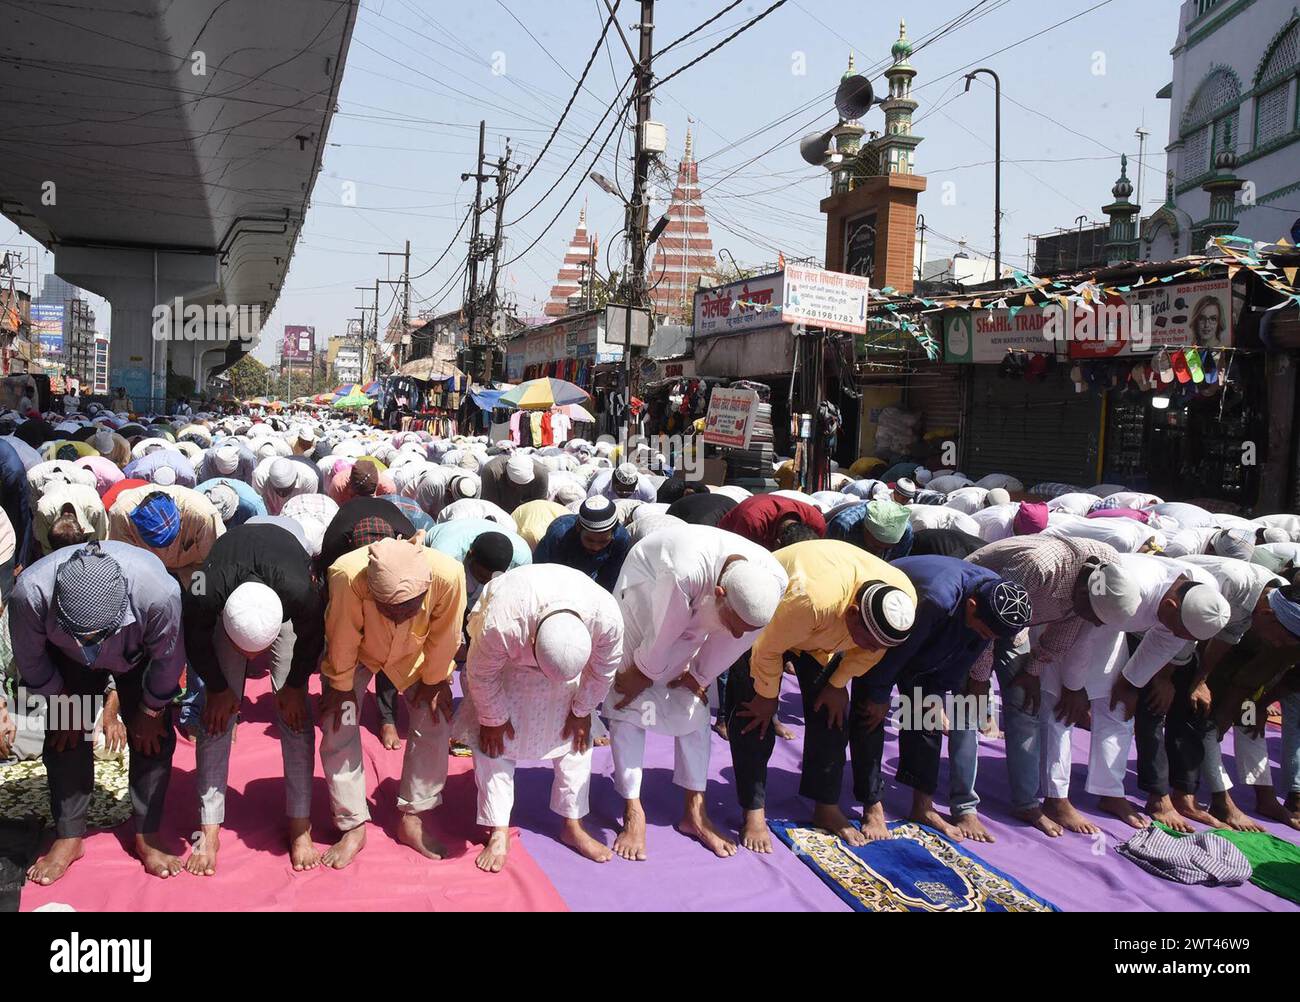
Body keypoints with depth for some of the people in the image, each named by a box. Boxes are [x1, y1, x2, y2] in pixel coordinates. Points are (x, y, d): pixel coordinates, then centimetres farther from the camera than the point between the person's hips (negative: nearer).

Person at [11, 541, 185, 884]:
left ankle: (147, 837, 7)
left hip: (139, 656, -1)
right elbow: (30, 659, -17)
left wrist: (151, 711, -9)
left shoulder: (158, 590, -46)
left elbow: (168, 657, -23)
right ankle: (68, 837, 11)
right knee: (65, 738, -5)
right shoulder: (30, 590, -41)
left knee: (153, 738, -6)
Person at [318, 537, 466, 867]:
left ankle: (412, 818, 14)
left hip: (415, 652, 1)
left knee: (433, 724, -4)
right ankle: (353, 827, 9)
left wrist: (434, 681, -8)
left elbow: (443, 637, -21)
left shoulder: (448, 575, -41)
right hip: (359, 651, -1)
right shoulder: (347, 576, -44)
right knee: (338, 728, -8)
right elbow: (342, 639, -25)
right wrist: (342, 686, -11)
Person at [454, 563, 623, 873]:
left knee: (575, 733, 1)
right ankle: (498, 832, 5)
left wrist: (582, 712, -4)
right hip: (506, 661, -2)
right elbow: (482, 675, -24)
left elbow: (603, 670, -16)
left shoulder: (607, 618, -39)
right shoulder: (500, 624, -46)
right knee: (494, 740, -8)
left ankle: (572, 826, 16)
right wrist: (493, 719, -11)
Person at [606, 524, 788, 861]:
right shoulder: (686, 573, -47)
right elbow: (662, 635, -28)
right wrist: (645, 672, -12)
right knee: (630, 703, -7)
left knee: (694, 706, 4)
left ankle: (695, 813, 15)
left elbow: (740, 638, -13)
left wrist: (699, 675, -3)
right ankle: (633, 814, 5)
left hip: (693, 610, 4)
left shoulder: (775, 581, -31)